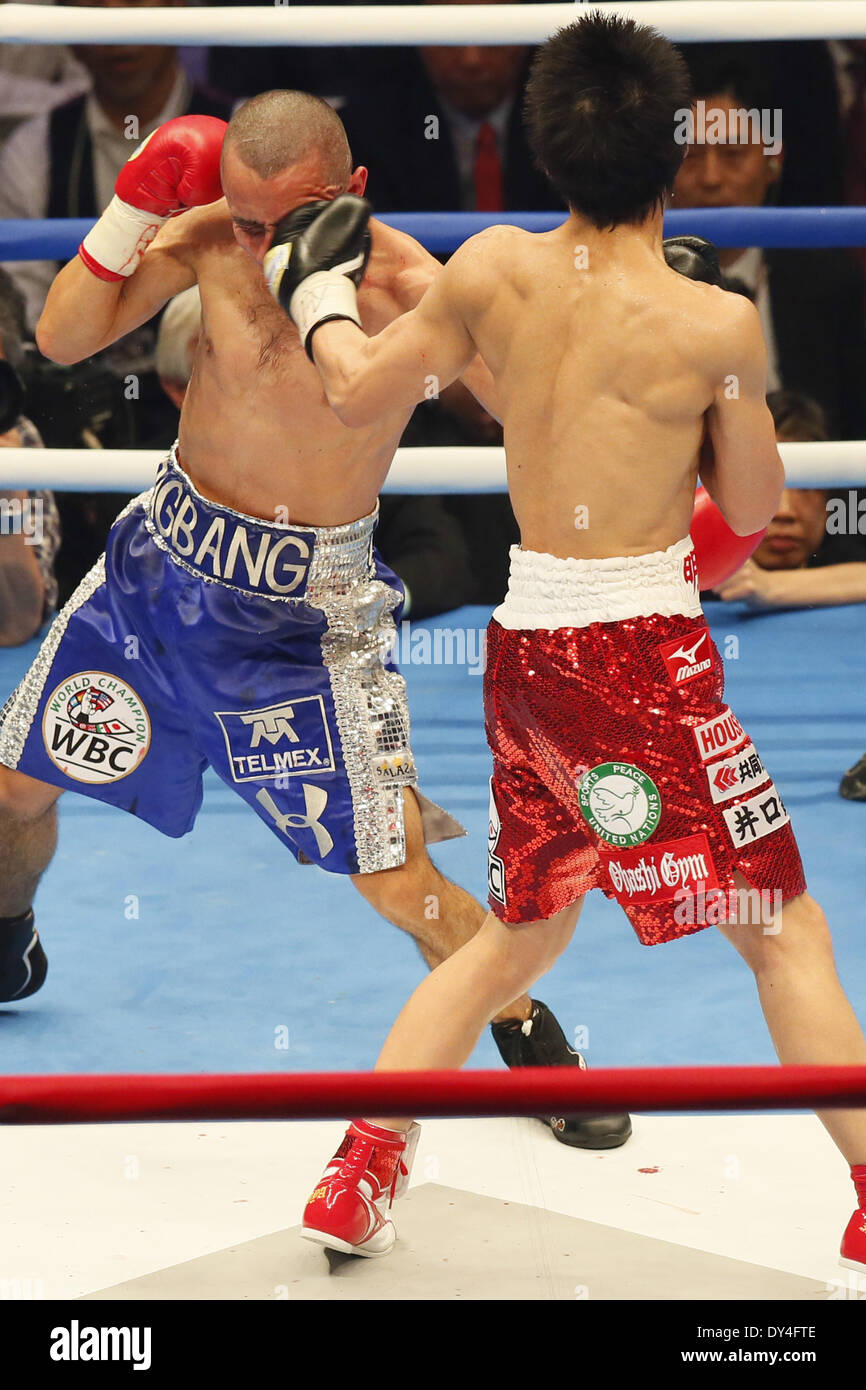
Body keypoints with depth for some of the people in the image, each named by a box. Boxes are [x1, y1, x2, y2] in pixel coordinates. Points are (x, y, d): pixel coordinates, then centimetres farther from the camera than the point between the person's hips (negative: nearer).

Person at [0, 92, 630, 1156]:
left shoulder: (406, 288, -24)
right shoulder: (210, 238, -12)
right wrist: (132, 208, -19)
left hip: (310, 601, -4)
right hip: (168, 550, 4)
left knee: (396, 882, -10)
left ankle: (531, 1041, 16)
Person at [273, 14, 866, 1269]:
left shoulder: (496, 270, -1)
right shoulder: (711, 323, -12)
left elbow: (360, 394, 11)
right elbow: (752, 507, 1)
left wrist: (316, 287, 29)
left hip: (527, 644, 6)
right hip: (647, 652, -6)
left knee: (522, 931, 23)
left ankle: (356, 1178, 23)